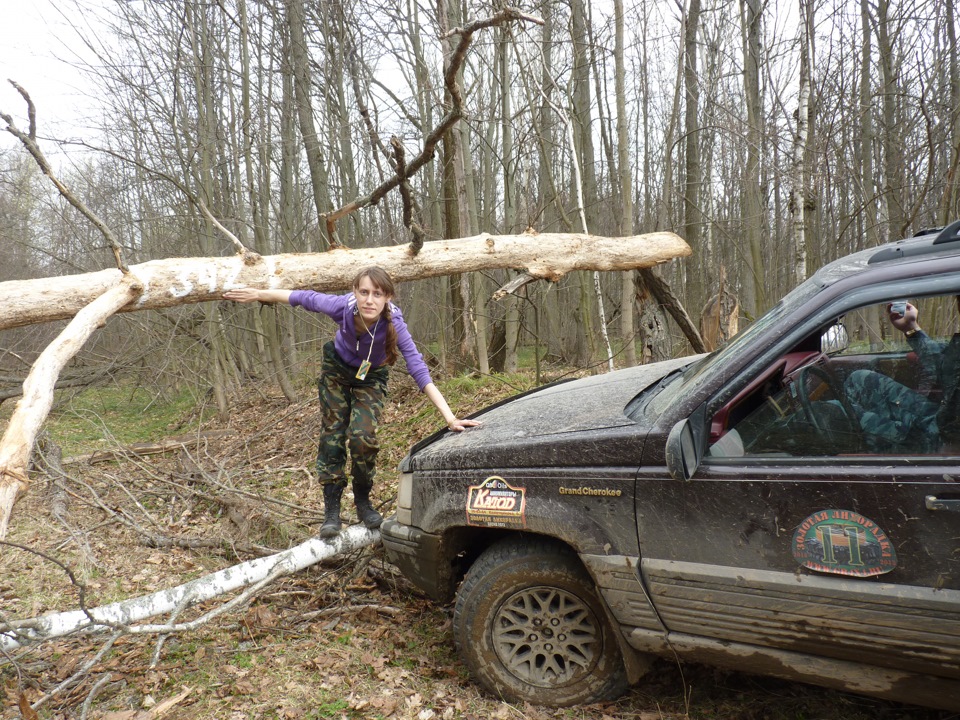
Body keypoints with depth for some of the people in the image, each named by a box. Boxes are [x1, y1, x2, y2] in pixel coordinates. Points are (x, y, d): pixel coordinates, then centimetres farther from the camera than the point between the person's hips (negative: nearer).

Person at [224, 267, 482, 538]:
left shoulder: (393, 323, -37)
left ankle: (363, 502, 10)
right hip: (336, 370, 2)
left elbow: (419, 370, -40)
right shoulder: (343, 307, -34)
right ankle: (331, 509, 12)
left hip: (371, 377, -1)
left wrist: (450, 417, -47)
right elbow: (305, 297, -16)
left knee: (362, 436, -15)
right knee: (333, 435, 1)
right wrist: (257, 294, -6)